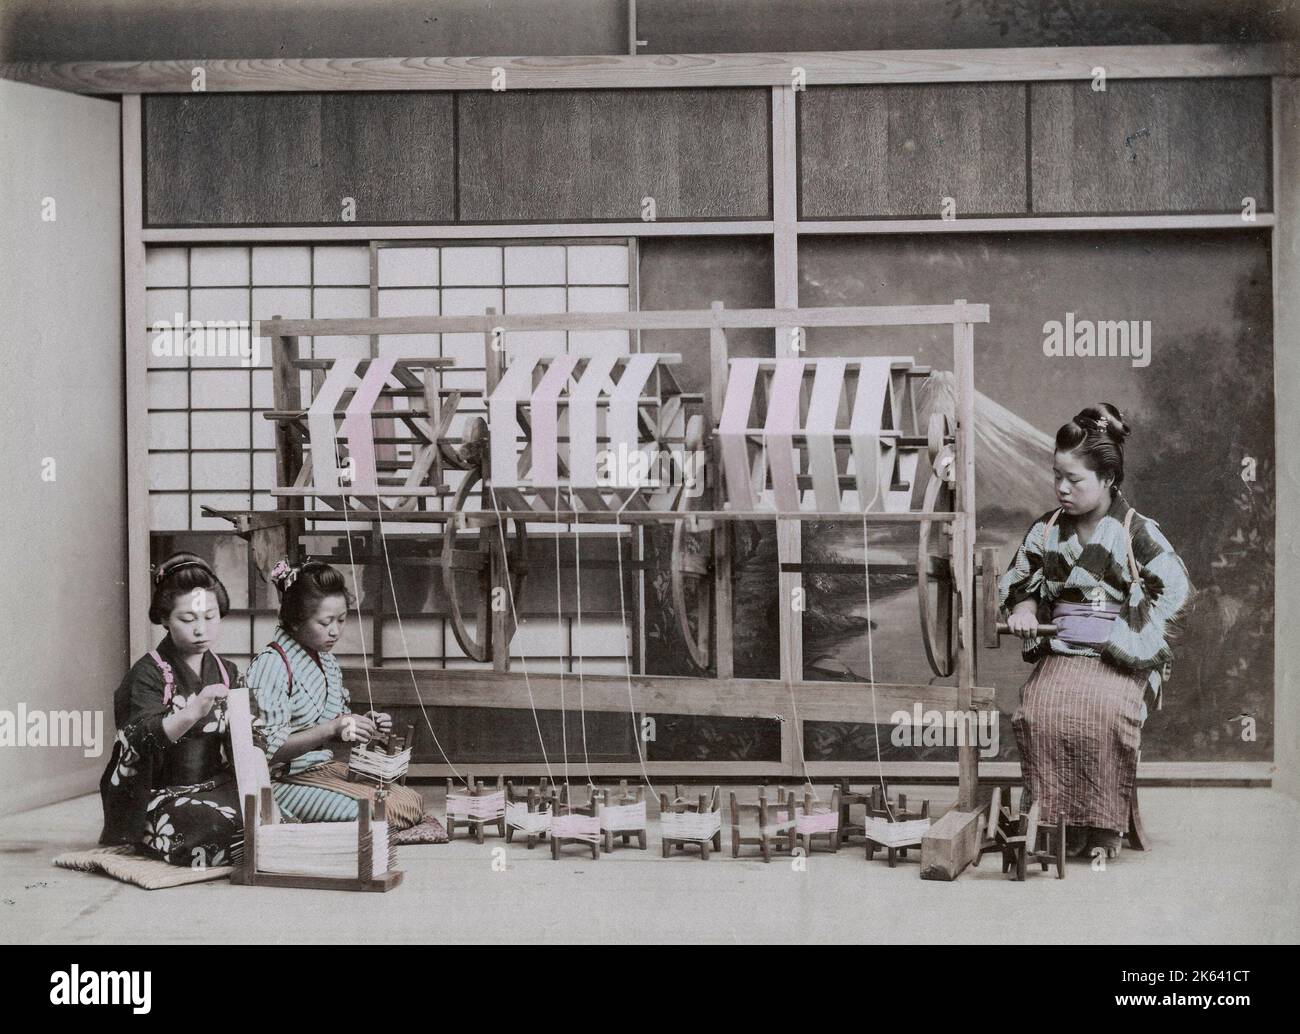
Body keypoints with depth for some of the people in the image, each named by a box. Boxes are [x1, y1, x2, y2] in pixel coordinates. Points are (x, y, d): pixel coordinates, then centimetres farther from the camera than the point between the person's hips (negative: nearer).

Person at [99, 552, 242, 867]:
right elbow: (140, 742, -22)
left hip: (218, 788, 5)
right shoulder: (149, 673, -5)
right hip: (162, 793, -5)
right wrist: (192, 713, -37)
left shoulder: (227, 673, 13)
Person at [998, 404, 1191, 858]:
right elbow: (1018, 579, 23)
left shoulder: (1137, 531, -1)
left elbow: (1173, 586, -3)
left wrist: (1123, 634, -9)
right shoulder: (1046, 529, 12)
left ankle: (1104, 829, -21)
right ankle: (1053, 821, -19)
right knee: (1037, 713, -30)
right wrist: (1024, 609, 1)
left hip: (1120, 657, -3)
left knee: (1105, 713, -36)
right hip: (1060, 652, 3)